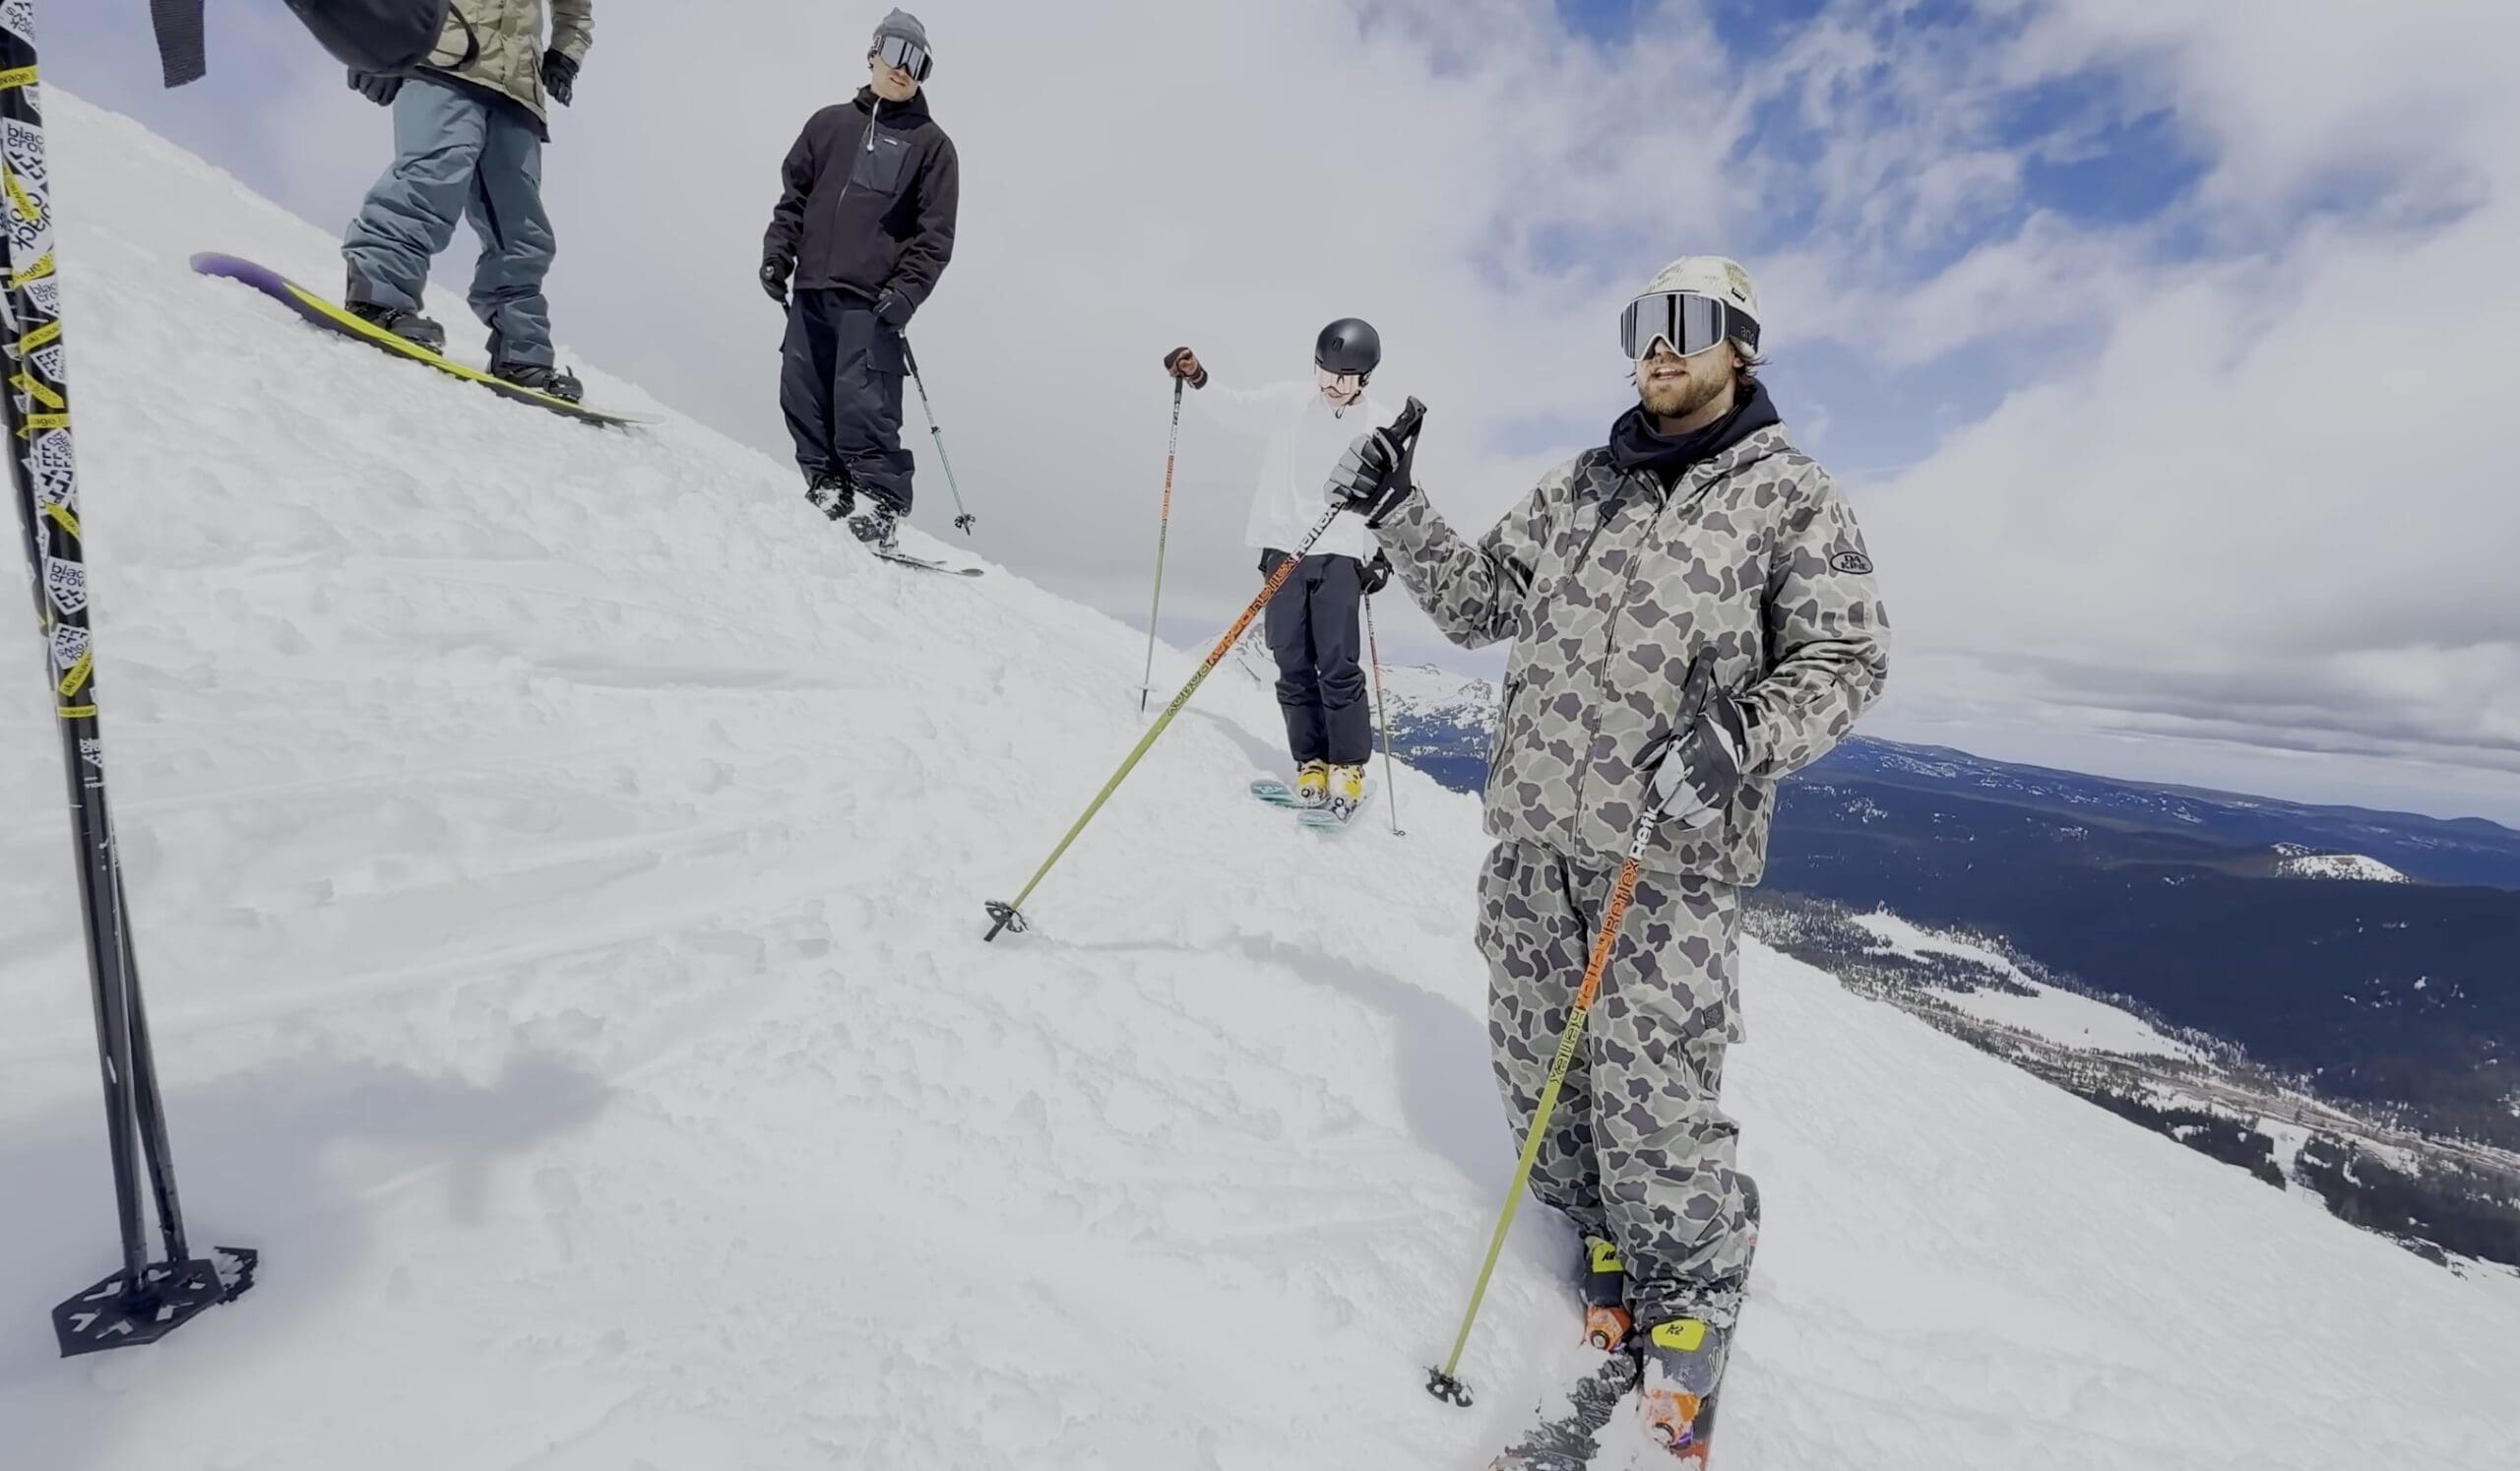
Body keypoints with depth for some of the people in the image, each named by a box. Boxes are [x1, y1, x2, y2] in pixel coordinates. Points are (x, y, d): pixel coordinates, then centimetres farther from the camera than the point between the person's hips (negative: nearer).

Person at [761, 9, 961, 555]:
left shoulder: (930, 143, 7)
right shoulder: (829, 123, 17)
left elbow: (935, 233, 0)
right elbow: (794, 196, 19)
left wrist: (906, 292, -12)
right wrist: (777, 253, 5)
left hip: (872, 300, -5)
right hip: (810, 291, 5)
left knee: (863, 405, -14)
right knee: (803, 396, 3)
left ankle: (879, 511, -10)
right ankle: (827, 489, 14)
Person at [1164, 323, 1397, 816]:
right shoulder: (1290, 401, 4)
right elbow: (1236, 409, 16)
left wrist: (1384, 555, 1)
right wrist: (1198, 380, 0)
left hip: (1340, 554, -1)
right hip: (1282, 549, 2)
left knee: (1339, 668, -8)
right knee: (1293, 667, 2)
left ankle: (1348, 766, 6)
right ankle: (1311, 764, 13)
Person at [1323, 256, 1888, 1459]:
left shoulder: (1793, 497, 3)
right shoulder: (1576, 485, 15)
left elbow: (1845, 660, -2)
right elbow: (1480, 603, 16)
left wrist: (1741, 736, -20)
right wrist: (1397, 513, 5)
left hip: (1670, 861, -4)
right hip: (1532, 835, 5)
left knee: (1649, 1102, -1)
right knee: (1537, 1068, 13)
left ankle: (1693, 1292, 30)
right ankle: (1605, 1236, 40)